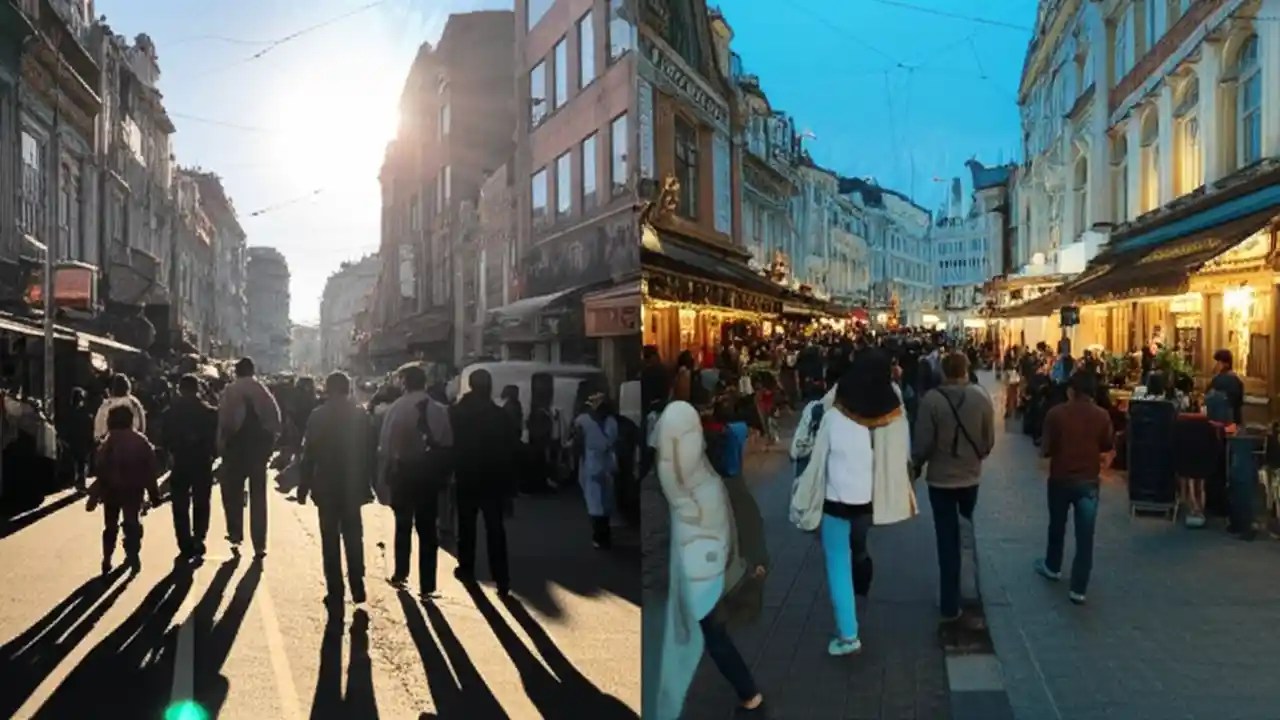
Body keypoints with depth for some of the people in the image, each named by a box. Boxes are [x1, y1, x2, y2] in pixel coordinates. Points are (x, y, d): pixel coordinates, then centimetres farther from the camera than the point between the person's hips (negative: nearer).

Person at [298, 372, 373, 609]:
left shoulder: (318, 416, -8)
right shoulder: (361, 415, -2)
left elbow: (309, 454, -8)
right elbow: (367, 453, -1)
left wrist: (303, 488, -2)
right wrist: (366, 485, 6)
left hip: (326, 486, -2)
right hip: (353, 486, 2)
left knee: (330, 540, 4)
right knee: (353, 537, 13)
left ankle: (335, 592, 4)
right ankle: (357, 588, 12)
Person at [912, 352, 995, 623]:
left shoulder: (931, 399, -19)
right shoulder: (982, 397, -9)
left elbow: (923, 442, -17)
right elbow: (989, 440, -2)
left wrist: (915, 463, 5)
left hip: (940, 478, -2)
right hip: (971, 475, 2)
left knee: (948, 541, 6)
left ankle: (950, 605, 11)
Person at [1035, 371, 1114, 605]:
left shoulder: (1056, 413, -14)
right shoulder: (1102, 416, -7)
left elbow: (1046, 449, -10)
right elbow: (1109, 446, 6)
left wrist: (1047, 450, 13)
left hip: (1060, 478, 0)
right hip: (1088, 481, 0)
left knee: (1057, 526, 22)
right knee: (1085, 535, 3)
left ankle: (1052, 567, 41)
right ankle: (1078, 589, 3)